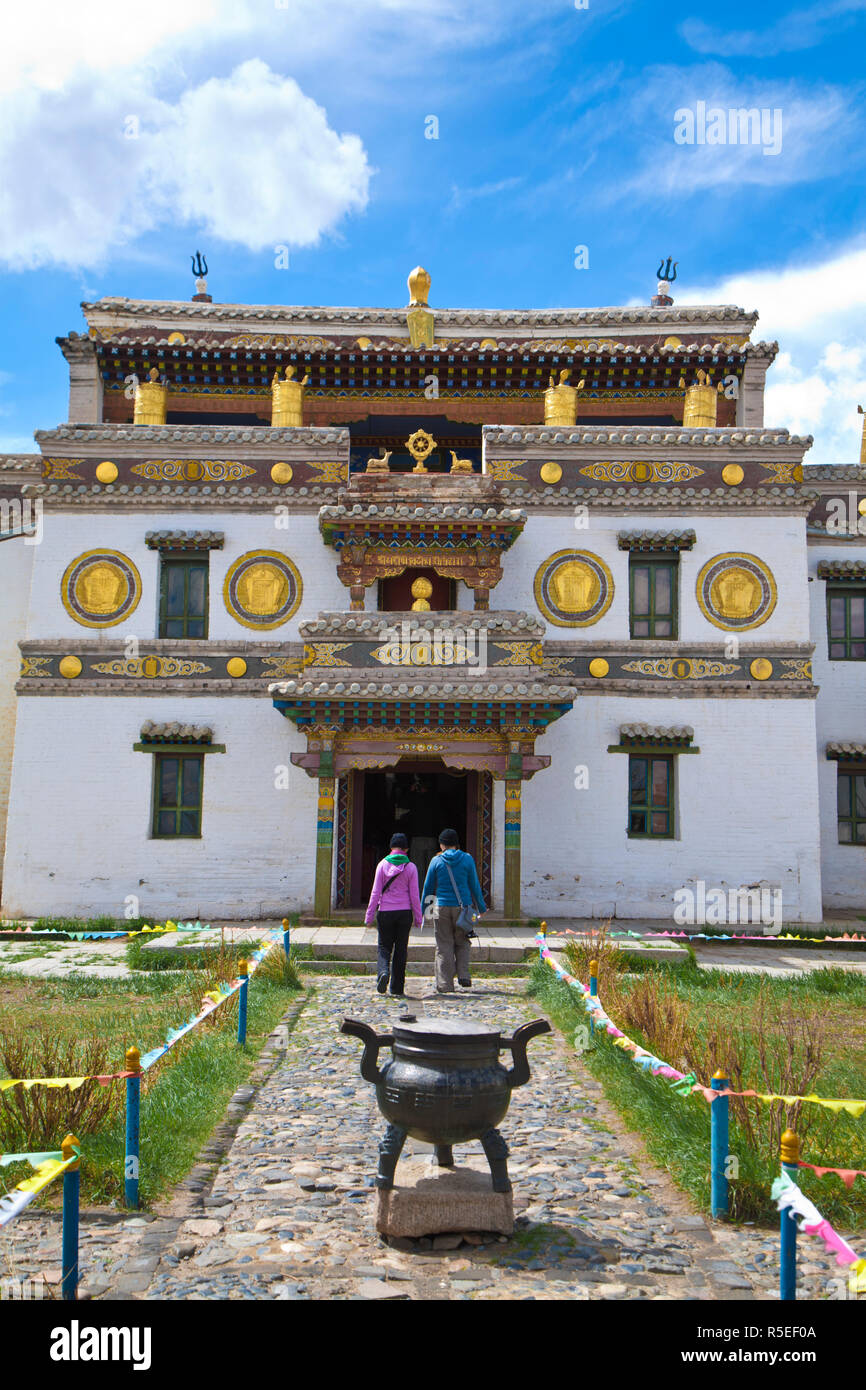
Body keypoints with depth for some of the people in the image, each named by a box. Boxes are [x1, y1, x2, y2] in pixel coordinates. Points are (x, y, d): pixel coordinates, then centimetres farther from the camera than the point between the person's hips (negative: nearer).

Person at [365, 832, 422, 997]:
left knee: (384, 947, 10)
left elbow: (376, 892, -3)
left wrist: (369, 915, 2)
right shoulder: (411, 867, -1)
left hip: (385, 912, 0)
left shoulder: (382, 864, -1)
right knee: (401, 949, 9)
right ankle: (397, 987, 11)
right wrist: (418, 917, 7)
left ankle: (383, 971, -19)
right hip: (404, 912, 0)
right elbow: (414, 895, -1)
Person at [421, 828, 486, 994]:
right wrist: (482, 907, 14)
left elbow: (428, 887, 4)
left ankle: (445, 985, 5)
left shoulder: (436, 861, -1)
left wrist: (423, 909, 15)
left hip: (442, 907, -1)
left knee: (444, 946, 5)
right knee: (462, 943, 16)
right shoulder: (467, 859, 0)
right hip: (463, 906, 1)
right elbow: (475, 885, 4)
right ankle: (464, 977, 2)